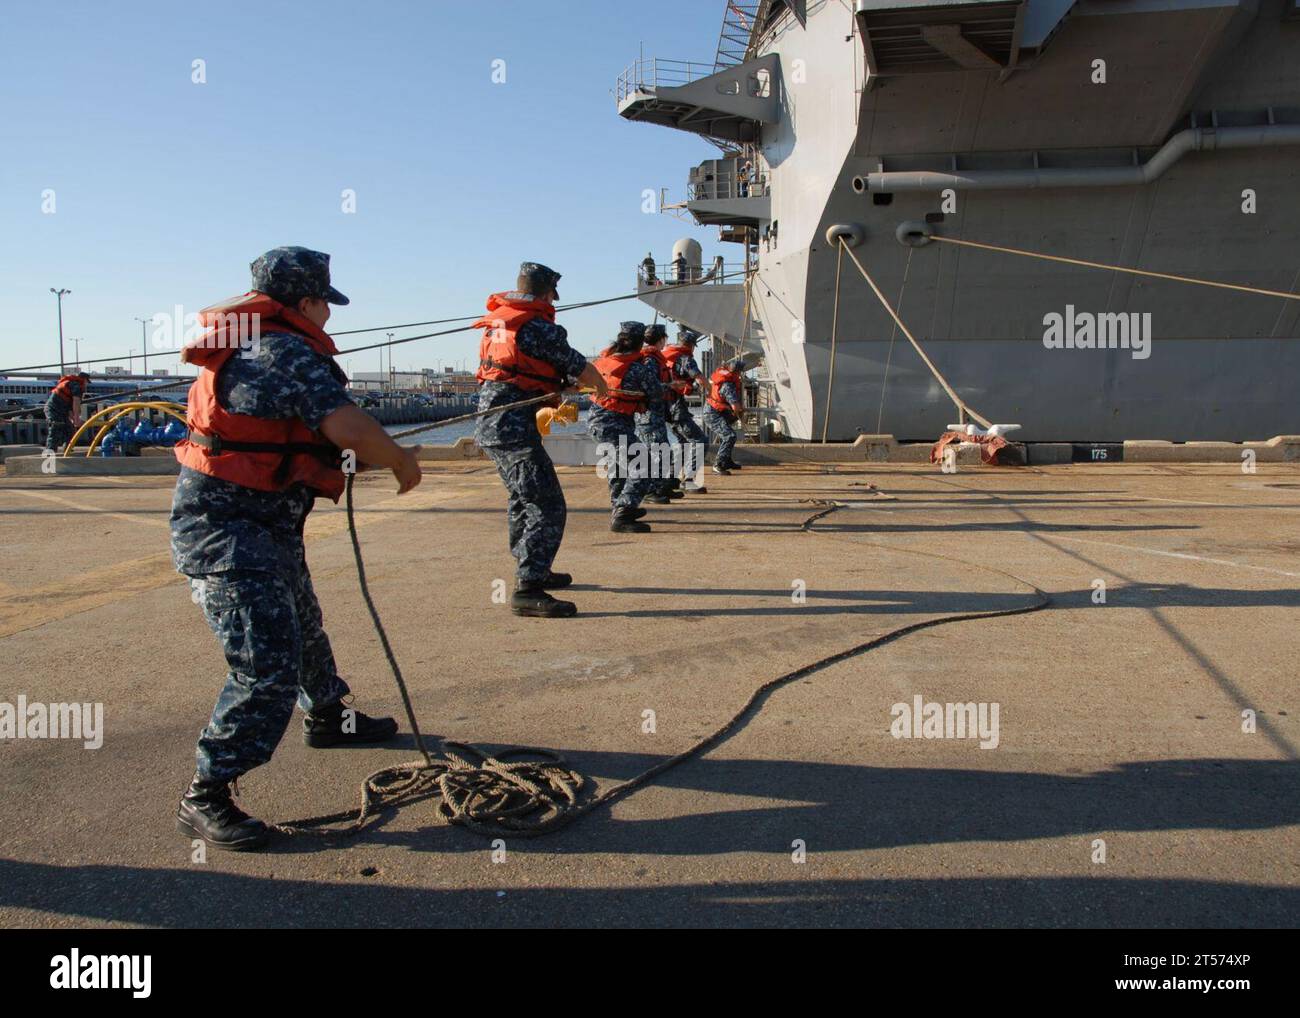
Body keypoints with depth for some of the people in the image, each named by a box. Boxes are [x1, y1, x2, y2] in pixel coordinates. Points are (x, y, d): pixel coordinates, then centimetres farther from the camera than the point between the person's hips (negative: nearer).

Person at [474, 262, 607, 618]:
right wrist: (602, 389, 17)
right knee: (548, 507, -11)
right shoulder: (537, 326, -12)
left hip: (491, 424, 10)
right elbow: (580, 367, -4)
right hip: (514, 428, -10)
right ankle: (528, 590, -15)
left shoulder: (496, 323, 15)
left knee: (524, 499, 24)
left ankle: (533, 571, 38)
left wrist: (556, 399, 33)